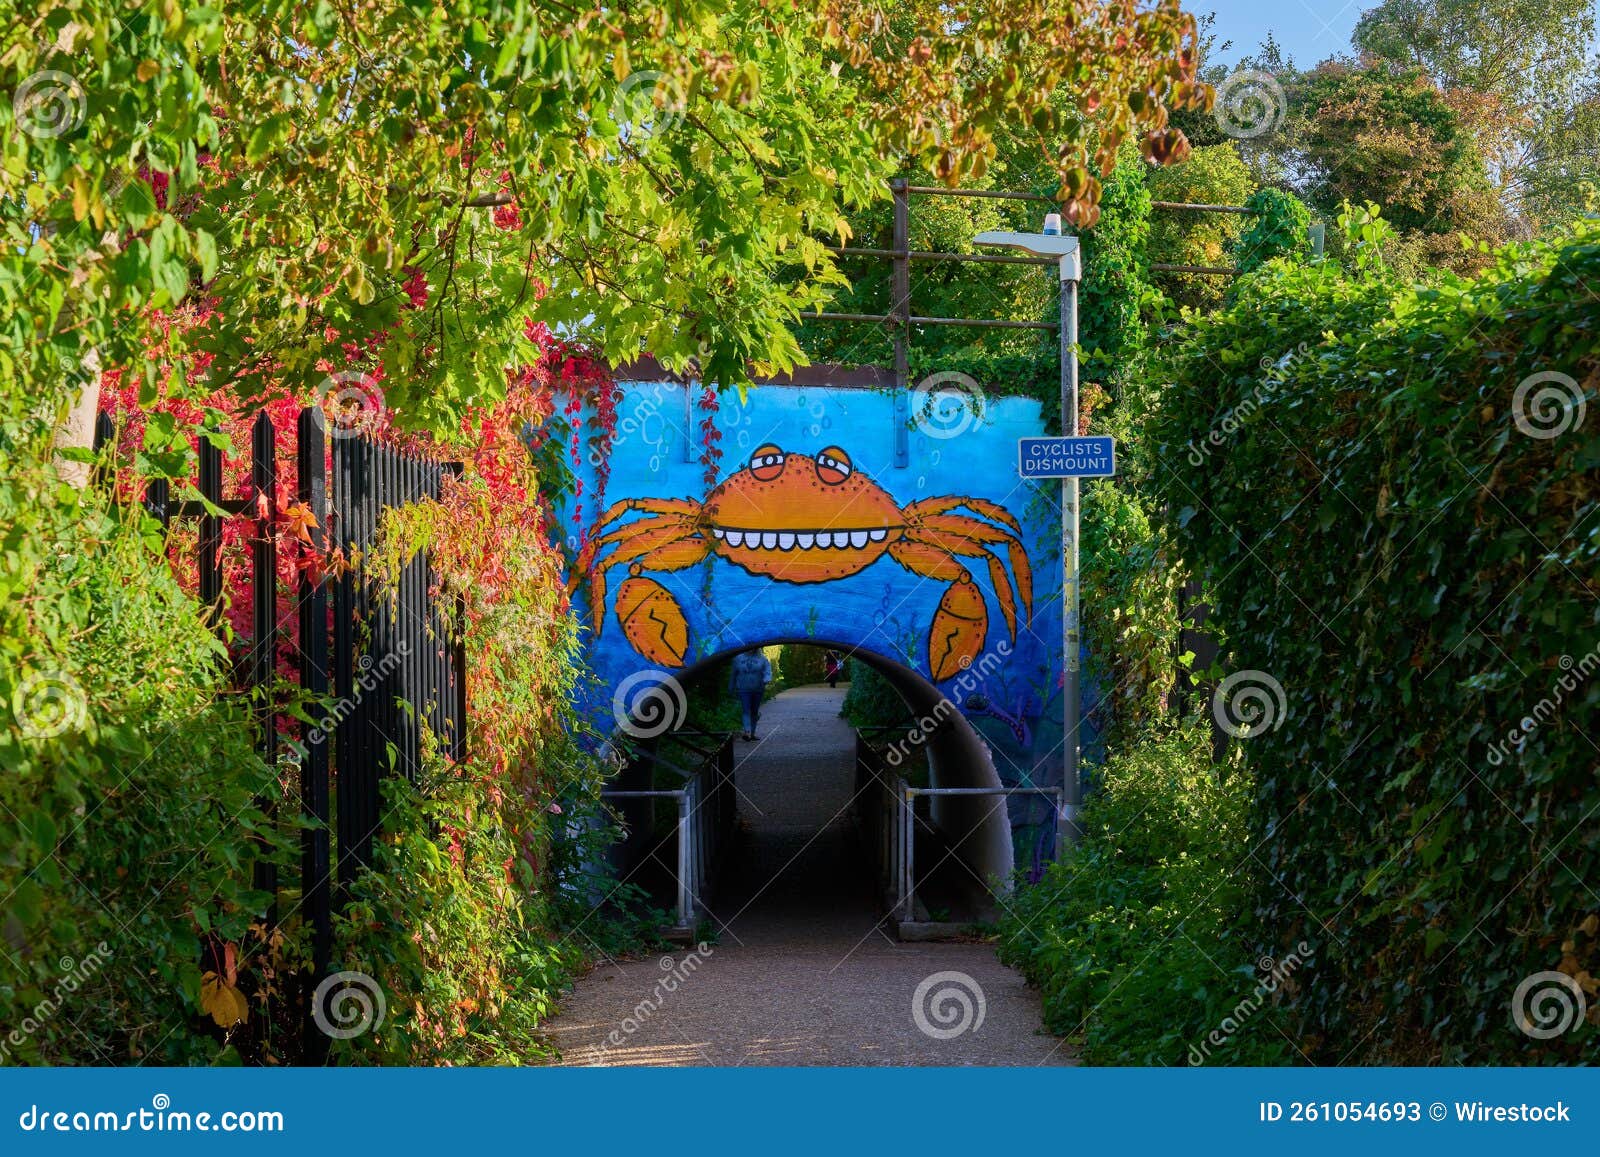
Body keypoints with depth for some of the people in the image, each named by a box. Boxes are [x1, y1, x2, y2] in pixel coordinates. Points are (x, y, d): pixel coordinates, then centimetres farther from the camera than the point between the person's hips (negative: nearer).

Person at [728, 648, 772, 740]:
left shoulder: (761, 658, 4)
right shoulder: (738, 658, 5)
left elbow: (767, 670, -5)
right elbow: (733, 674, 13)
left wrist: (765, 680, -26)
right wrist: (731, 688, 17)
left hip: (758, 690, 1)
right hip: (744, 690, -1)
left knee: (754, 712, 9)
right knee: (747, 711, -13)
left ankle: (752, 733, 21)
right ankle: (747, 732, -25)